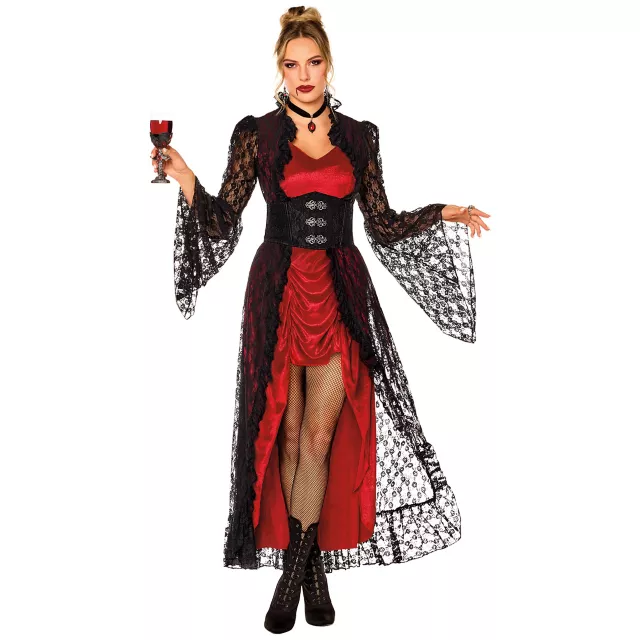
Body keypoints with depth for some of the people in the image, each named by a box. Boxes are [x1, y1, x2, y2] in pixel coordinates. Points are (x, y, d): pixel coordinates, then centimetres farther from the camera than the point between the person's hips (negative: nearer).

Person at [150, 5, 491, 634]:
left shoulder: (359, 136, 10)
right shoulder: (255, 134, 4)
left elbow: (382, 226, 12)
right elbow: (221, 223, 1)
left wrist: (446, 213, 3)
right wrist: (185, 179, -14)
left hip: (341, 293, 1)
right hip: (278, 293, -1)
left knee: (319, 434, -3)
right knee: (287, 433, 2)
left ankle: (295, 570, 11)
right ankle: (313, 569, 17)